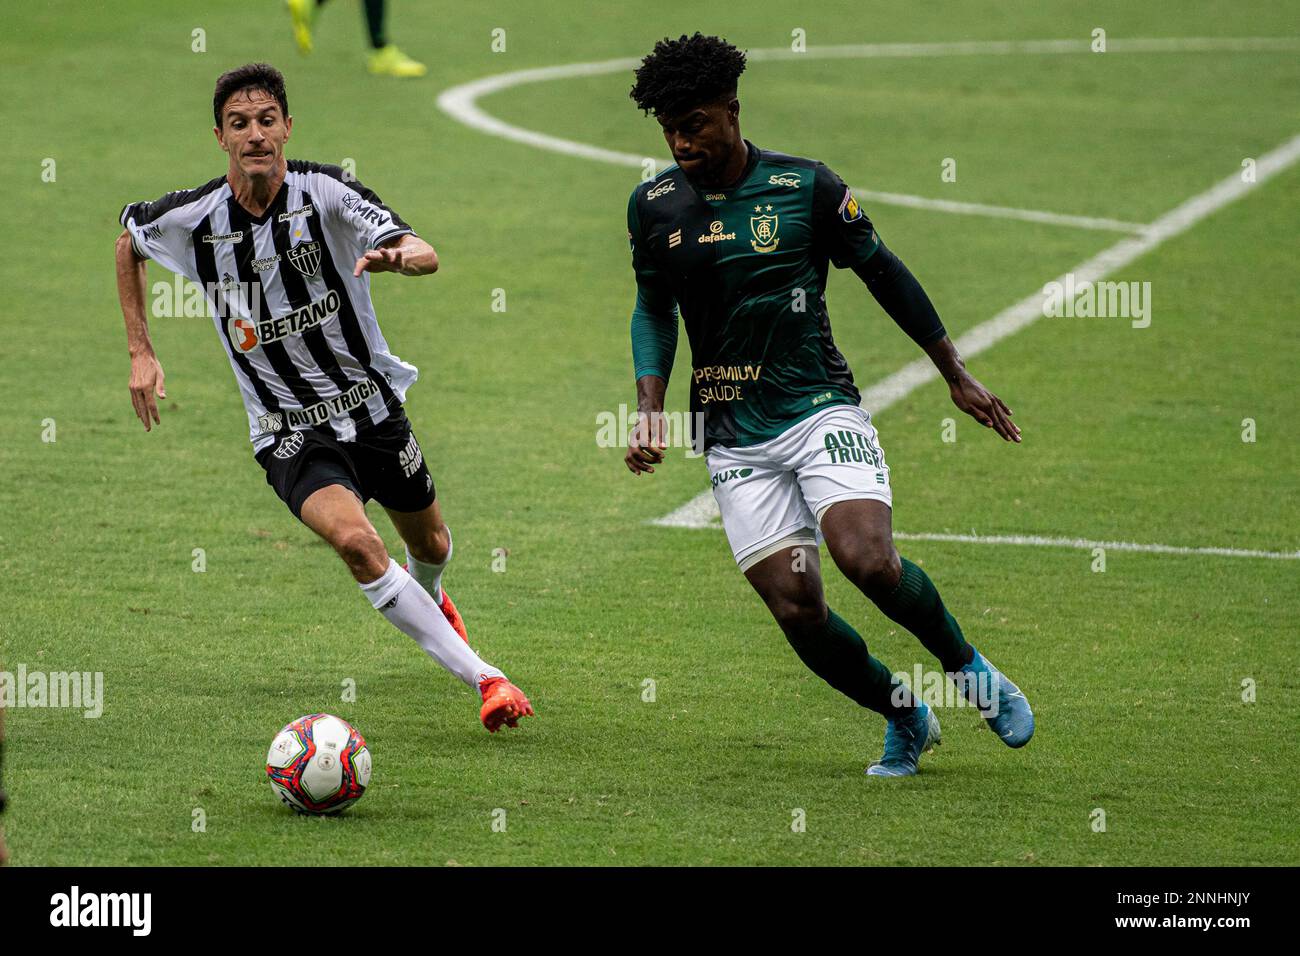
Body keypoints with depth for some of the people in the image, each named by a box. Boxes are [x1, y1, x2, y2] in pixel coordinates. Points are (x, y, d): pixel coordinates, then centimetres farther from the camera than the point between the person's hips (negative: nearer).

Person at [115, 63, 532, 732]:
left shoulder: (325, 192, -16)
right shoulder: (193, 218, -11)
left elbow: (426, 255, -28)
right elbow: (127, 240, 13)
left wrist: (398, 256, -53)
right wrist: (140, 354, 7)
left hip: (372, 406, 1)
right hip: (289, 431, -1)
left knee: (429, 545, 21)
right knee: (354, 538, -28)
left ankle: (430, 600, 62)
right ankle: (484, 680, -25)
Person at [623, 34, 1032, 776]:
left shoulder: (805, 186, -4)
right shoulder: (654, 206, 3)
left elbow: (882, 271, 7)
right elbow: (654, 310, 16)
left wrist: (958, 376, 11)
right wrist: (650, 409, 1)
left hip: (821, 408, -3)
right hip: (735, 435, 3)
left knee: (868, 560, -25)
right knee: (797, 610, -8)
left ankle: (970, 669, 2)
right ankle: (905, 718, 17)